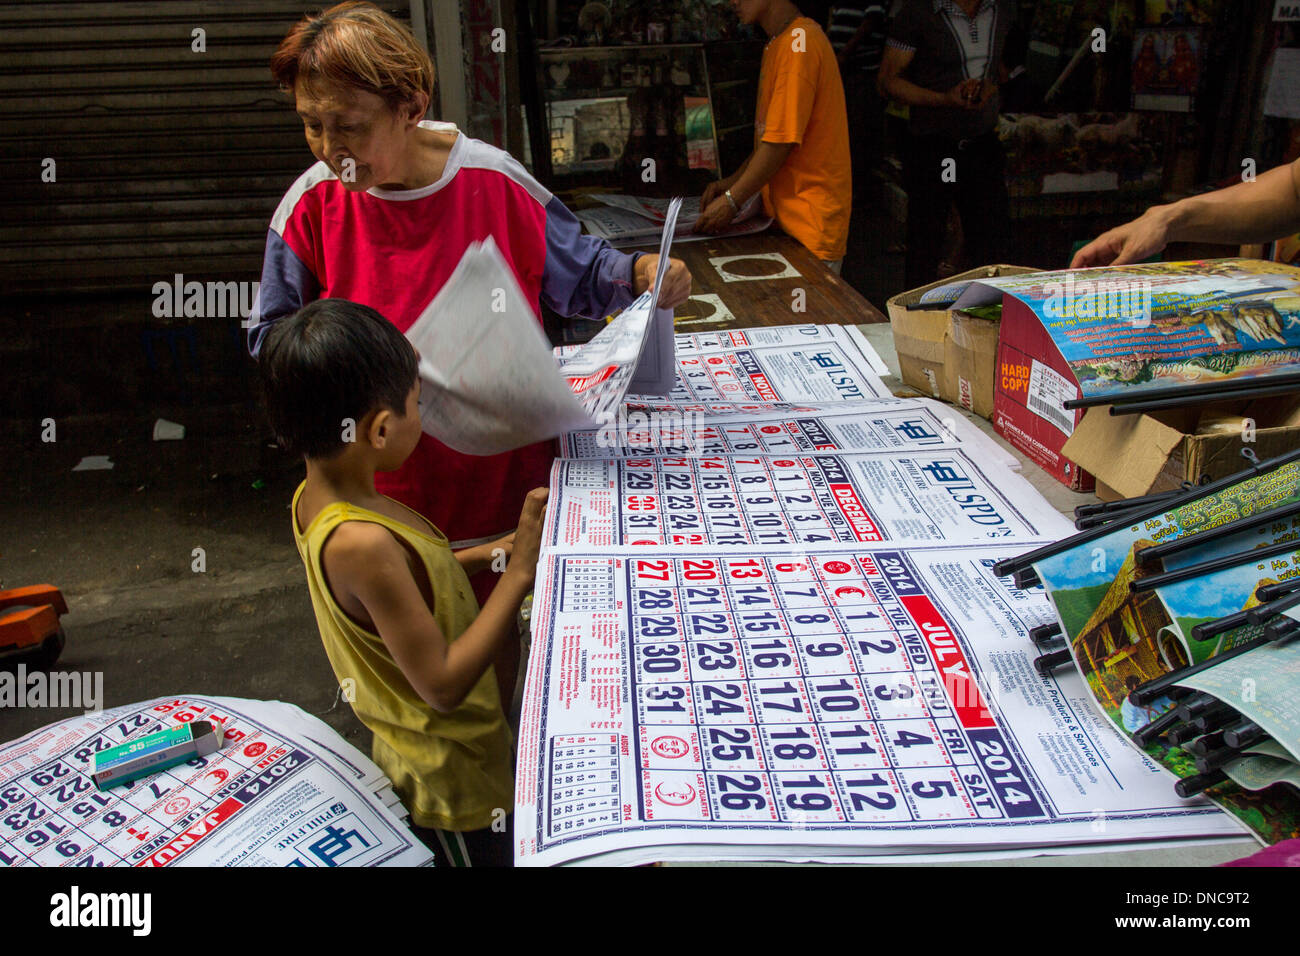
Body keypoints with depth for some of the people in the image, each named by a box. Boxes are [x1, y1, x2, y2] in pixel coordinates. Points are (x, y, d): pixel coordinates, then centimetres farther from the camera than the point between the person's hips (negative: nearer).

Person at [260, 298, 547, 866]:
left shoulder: (315, 496, -6)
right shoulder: (359, 542, -34)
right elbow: (443, 684, -29)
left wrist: (487, 554, 3)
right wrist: (519, 571, -26)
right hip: (456, 786, -8)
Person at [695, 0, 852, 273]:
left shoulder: (799, 44, -16)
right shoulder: (778, 44, 16)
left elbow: (782, 141, -20)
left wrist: (731, 201, -15)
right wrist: (732, 182, 10)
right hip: (784, 218, 9)